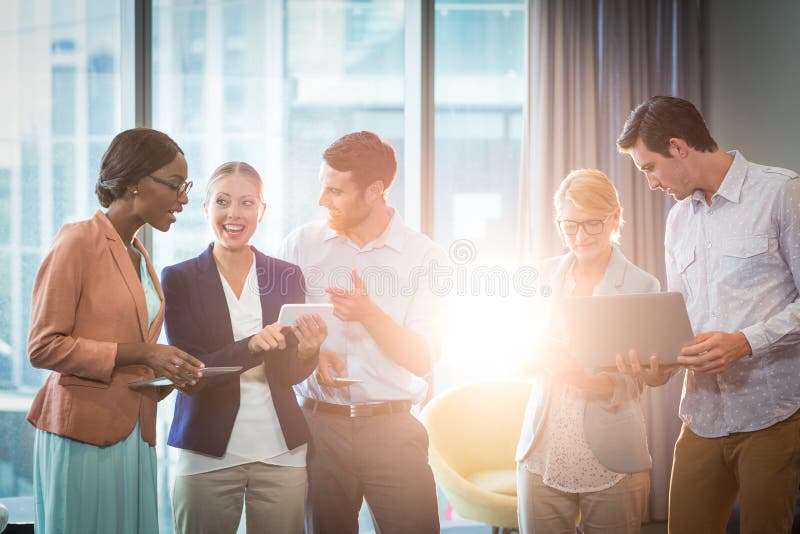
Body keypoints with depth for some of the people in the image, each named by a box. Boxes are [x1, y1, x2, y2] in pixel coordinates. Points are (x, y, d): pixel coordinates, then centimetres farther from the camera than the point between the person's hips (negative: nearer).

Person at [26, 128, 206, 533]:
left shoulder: (140, 256, 14)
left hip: (133, 434, 7)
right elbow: (43, 346, -13)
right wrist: (141, 353, -18)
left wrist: (166, 372, 2)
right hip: (82, 434, -7)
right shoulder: (79, 241, -8)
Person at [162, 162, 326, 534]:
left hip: (281, 451, 2)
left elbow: (290, 374, 3)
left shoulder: (288, 276, 6)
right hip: (208, 455, -2)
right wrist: (252, 346, -25)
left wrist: (307, 352, -20)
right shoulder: (179, 279, -1)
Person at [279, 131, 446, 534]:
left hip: (393, 429, -1)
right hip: (320, 423, 1)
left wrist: (369, 314, -18)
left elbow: (421, 360, -3)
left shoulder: (425, 256, 0)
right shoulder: (301, 244, 5)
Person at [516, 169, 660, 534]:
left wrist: (591, 382, -24)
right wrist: (545, 357, -15)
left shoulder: (642, 286, 0)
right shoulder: (543, 276, 9)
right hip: (542, 457, 2)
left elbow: (633, 384, -3)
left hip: (612, 462, -2)